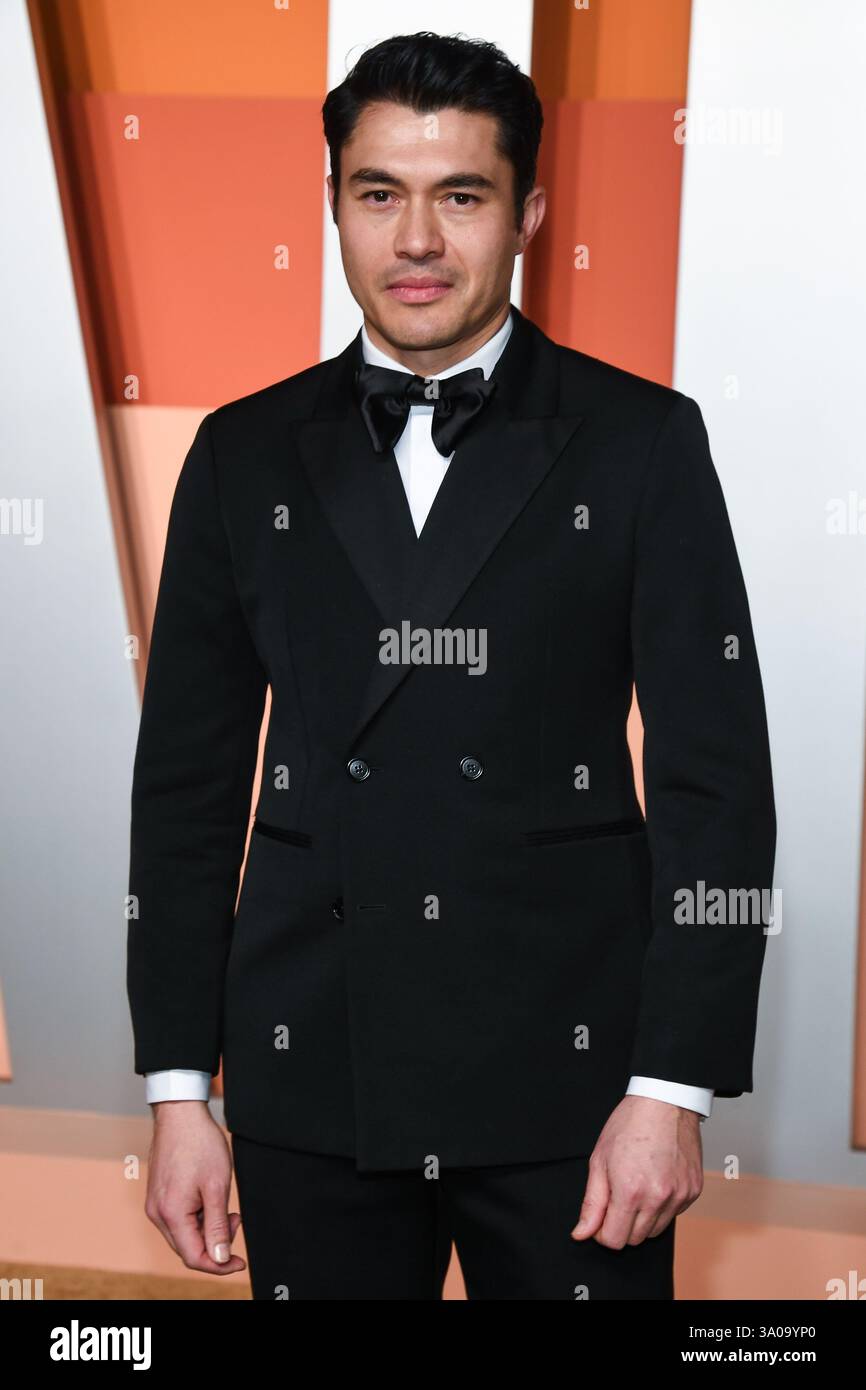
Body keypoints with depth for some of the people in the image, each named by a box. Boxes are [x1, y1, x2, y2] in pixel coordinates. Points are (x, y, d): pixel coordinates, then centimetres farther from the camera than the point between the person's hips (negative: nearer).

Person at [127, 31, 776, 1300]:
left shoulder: (642, 442, -1)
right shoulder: (246, 455, 5)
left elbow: (716, 777, -4)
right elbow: (187, 782, 6)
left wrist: (674, 1087, -9)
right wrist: (178, 1089, 3)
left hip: (564, 1081, -1)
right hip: (308, 1082, 2)